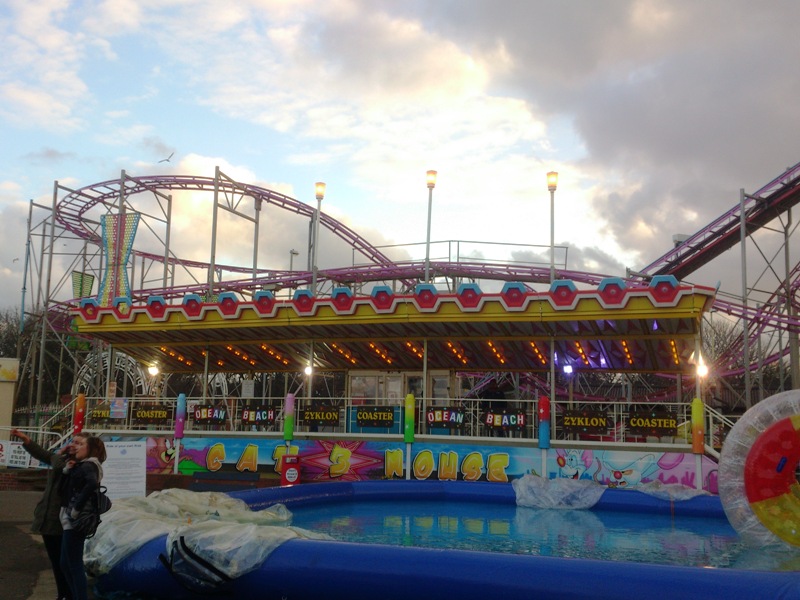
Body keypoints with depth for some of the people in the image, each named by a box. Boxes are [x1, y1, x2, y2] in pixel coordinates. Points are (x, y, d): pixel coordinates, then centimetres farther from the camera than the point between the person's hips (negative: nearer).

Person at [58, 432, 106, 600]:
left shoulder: (88, 466, -13)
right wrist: (66, 471, 0)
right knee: (66, 564, 16)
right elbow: (63, 490, 15)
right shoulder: (79, 466, 16)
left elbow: (92, 484, -34)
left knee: (75, 566, -5)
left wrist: (77, 508, -28)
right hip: (70, 521, 10)